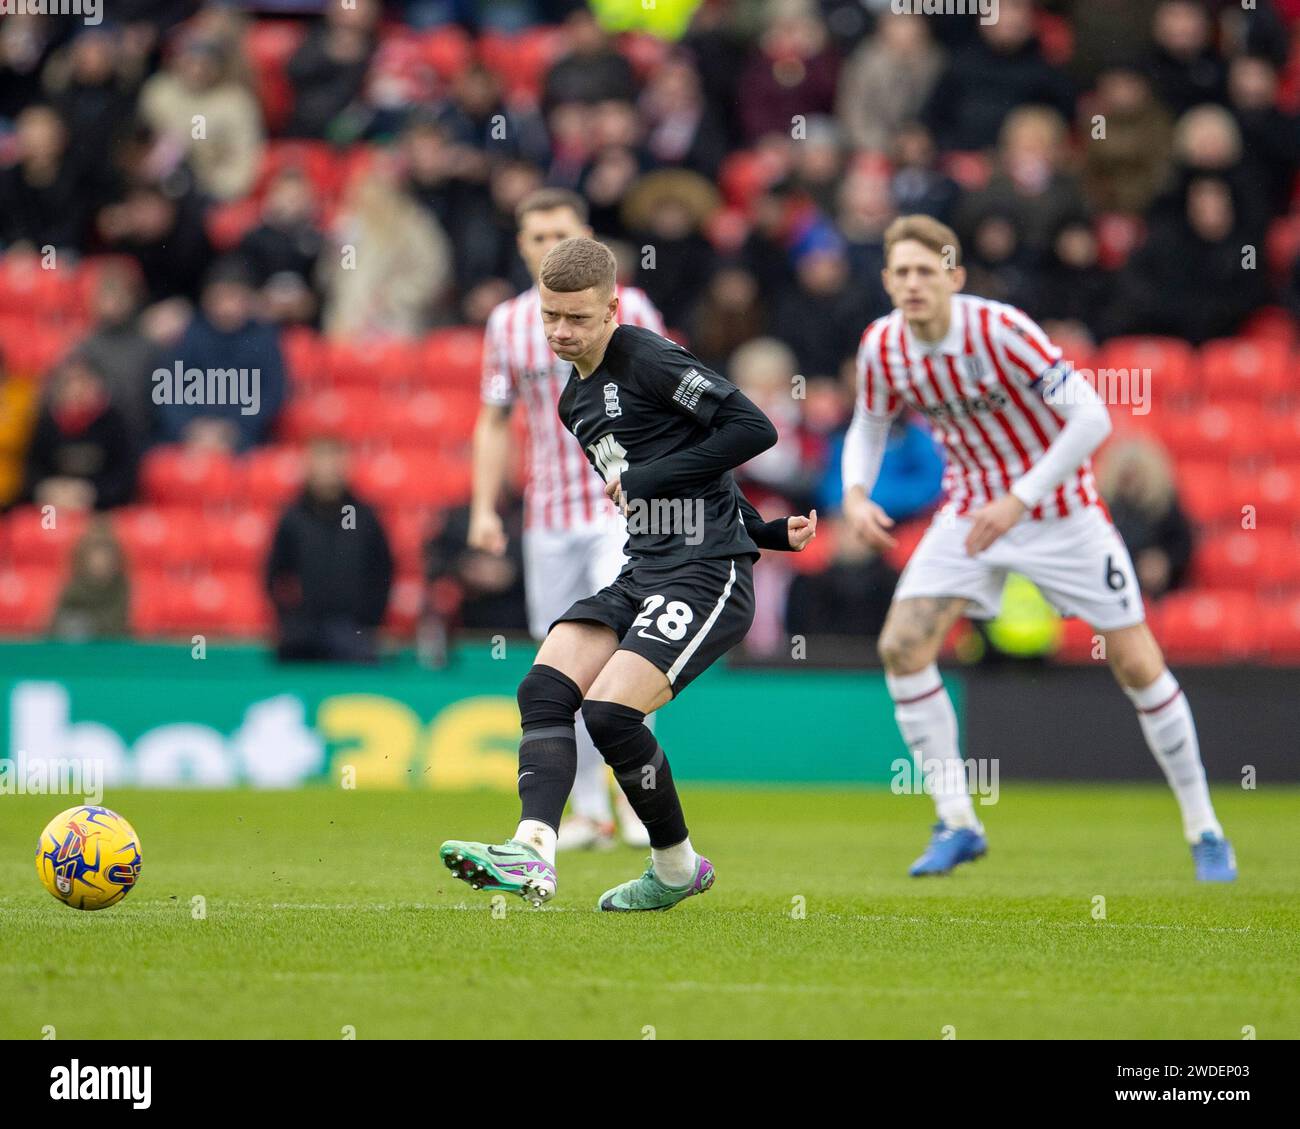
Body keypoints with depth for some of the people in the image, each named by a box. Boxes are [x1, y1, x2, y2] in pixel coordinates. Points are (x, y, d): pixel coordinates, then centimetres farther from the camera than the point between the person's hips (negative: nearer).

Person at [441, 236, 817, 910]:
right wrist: (765, 532, 15)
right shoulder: (575, 403, 18)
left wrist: (645, 479, -13)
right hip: (641, 573, 9)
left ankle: (678, 868, 1)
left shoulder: (649, 360, -9)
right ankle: (533, 853, -26)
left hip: (708, 576, -9)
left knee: (608, 711, -19)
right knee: (544, 690, -12)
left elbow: (754, 429, -15)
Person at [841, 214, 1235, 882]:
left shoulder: (1001, 330, -26)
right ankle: (957, 825, -2)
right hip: (971, 510, 4)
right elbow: (868, 426, 10)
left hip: (1060, 510, -4)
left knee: (1137, 664, -4)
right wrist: (855, 493, -10)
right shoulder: (882, 346, -10)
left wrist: (1018, 499, -30)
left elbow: (1091, 419, -26)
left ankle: (1204, 832, 12)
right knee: (902, 646, -13)